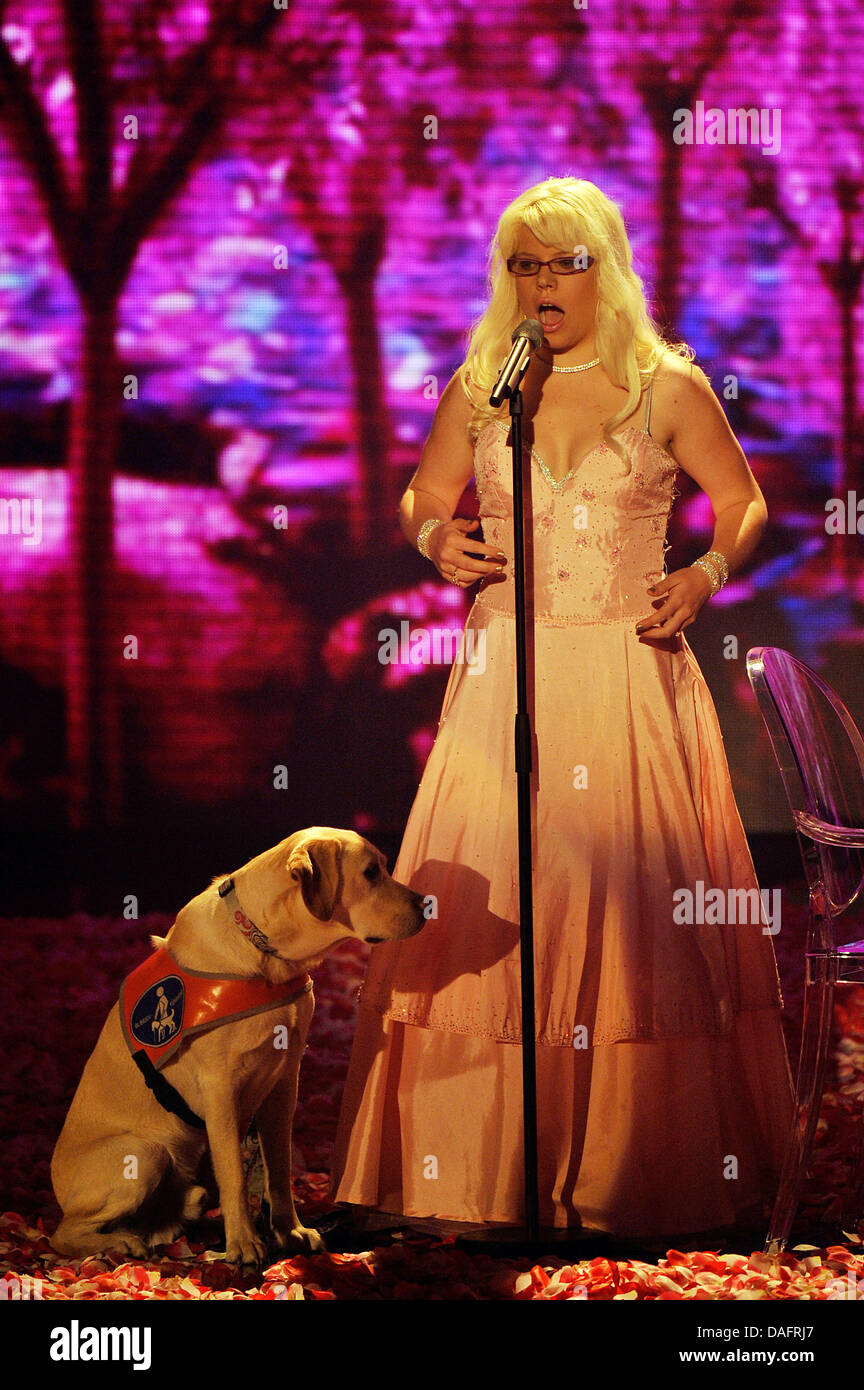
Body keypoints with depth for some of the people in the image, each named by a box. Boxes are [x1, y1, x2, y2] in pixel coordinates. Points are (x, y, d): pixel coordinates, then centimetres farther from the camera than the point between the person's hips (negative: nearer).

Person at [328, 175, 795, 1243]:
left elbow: (744, 501, 11)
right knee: (486, 904, -3)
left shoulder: (669, 388, 2)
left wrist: (708, 573, -7)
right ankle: (482, 1166, 6)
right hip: (507, 671, 2)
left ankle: (638, 1170, 6)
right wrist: (435, 538, -2)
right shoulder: (476, 389, 7)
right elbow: (423, 498, 19)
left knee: (632, 902, -4)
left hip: (630, 671, -2)